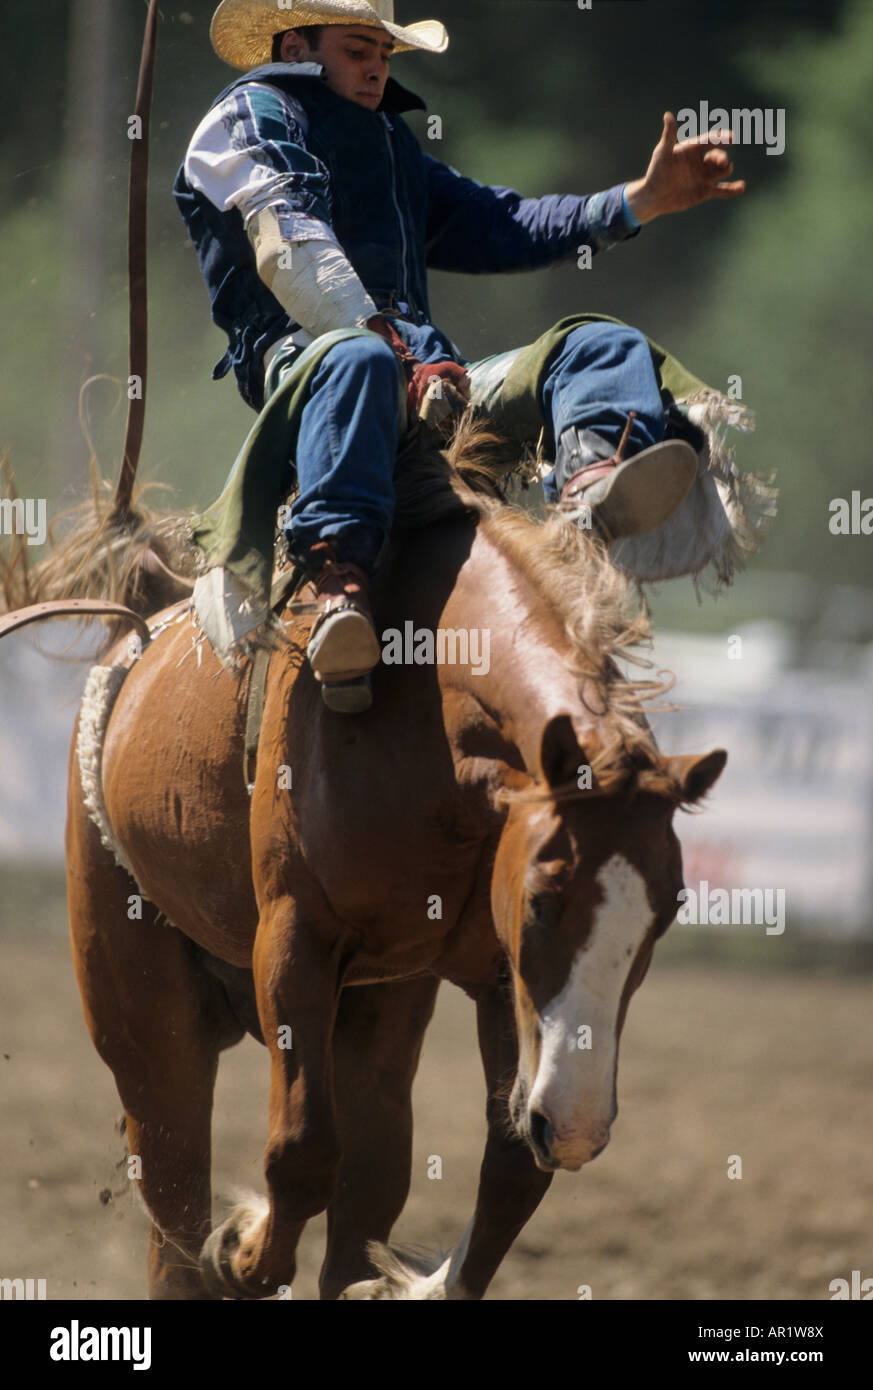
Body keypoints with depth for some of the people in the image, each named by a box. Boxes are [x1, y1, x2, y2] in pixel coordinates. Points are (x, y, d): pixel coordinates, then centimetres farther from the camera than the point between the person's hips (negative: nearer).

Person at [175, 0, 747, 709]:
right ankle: (340, 584, -59)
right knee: (357, 360, -43)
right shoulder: (252, 113, 13)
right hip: (300, 352, -7)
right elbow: (292, 243, -4)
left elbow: (495, 226, 32)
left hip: (419, 366, 7)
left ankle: (592, 486, -45)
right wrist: (395, 351, -18)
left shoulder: (393, 145, 38)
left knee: (604, 345, -9)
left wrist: (640, 200, 19)